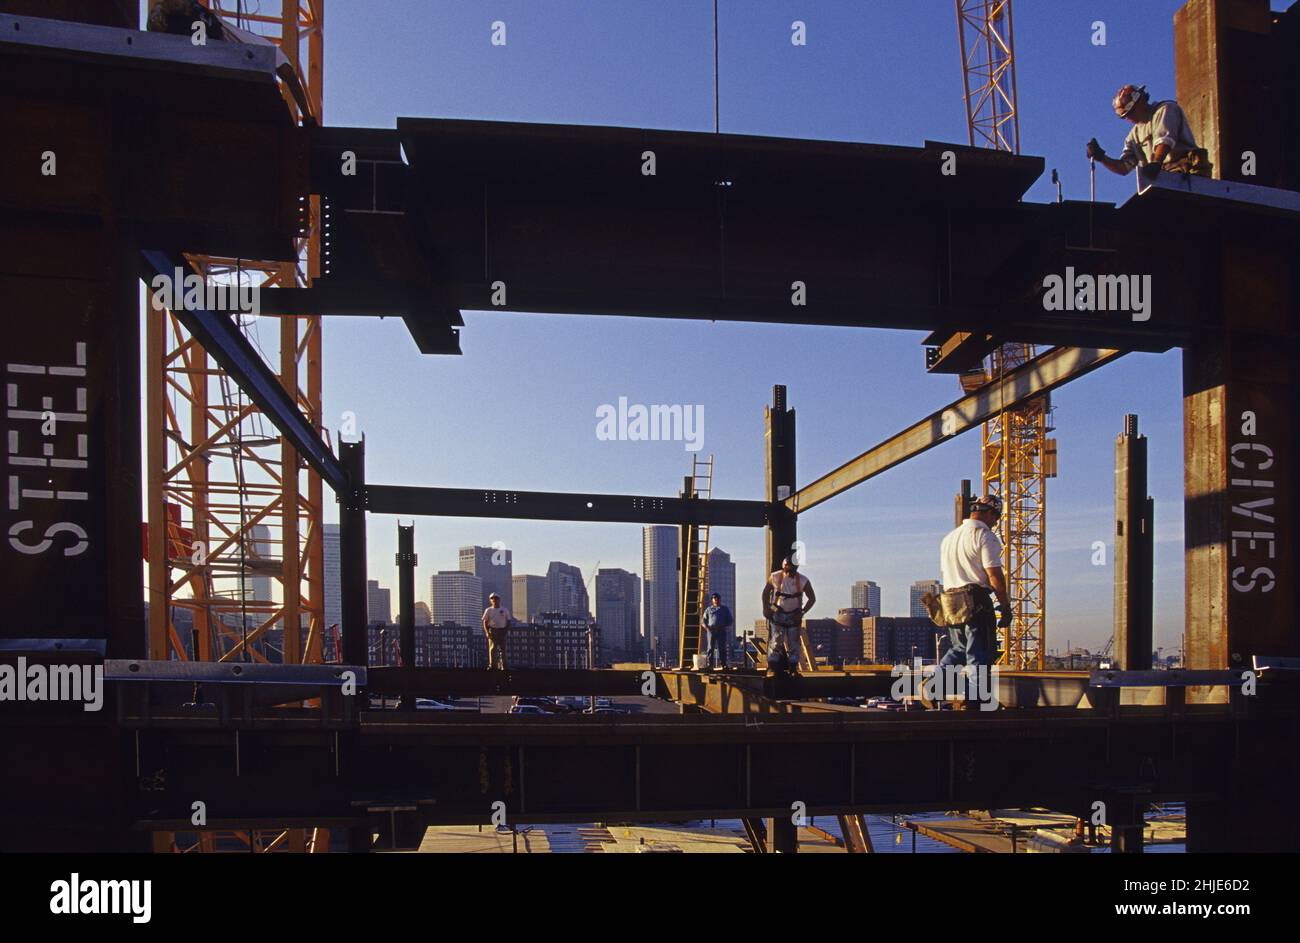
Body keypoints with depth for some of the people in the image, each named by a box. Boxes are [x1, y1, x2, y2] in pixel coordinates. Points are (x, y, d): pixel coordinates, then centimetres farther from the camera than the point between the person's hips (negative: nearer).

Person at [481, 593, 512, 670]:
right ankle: (492, 665, -14)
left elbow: (508, 622, 11)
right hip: (492, 631, -2)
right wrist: (487, 632, -9)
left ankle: (504, 666, 7)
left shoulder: (505, 611, 10)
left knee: (503, 649, 2)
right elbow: (485, 622, 5)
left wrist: (507, 631, -4)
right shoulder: (488, 610, 7)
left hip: (502, 631, 2)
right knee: (492, 648, -12)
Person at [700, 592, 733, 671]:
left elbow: (730, 621, 15)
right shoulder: (708, 609, 16)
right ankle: (710, 664, -6)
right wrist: (706, 627, -6)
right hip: (711, 631, 0)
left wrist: (726, 627, -4)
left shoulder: (725, 609, 17)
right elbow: (703, 621, 14)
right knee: (710, 648, -5)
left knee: (722, 648, -5)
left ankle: (723, 664, -4)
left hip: (722, 631, 0)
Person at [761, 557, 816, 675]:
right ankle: (772, 668, -6)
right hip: (777, 613, -1)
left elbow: (812, 598, -1)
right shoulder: (775, 577, -12)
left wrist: (803, 612, -10)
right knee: (775, 641, -9)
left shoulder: (803, 581, -13)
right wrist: (766, 608, -6)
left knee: (793, 643, 5)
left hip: (794, 616, 1)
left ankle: (793, 669, 14)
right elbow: (766, 592, 4)